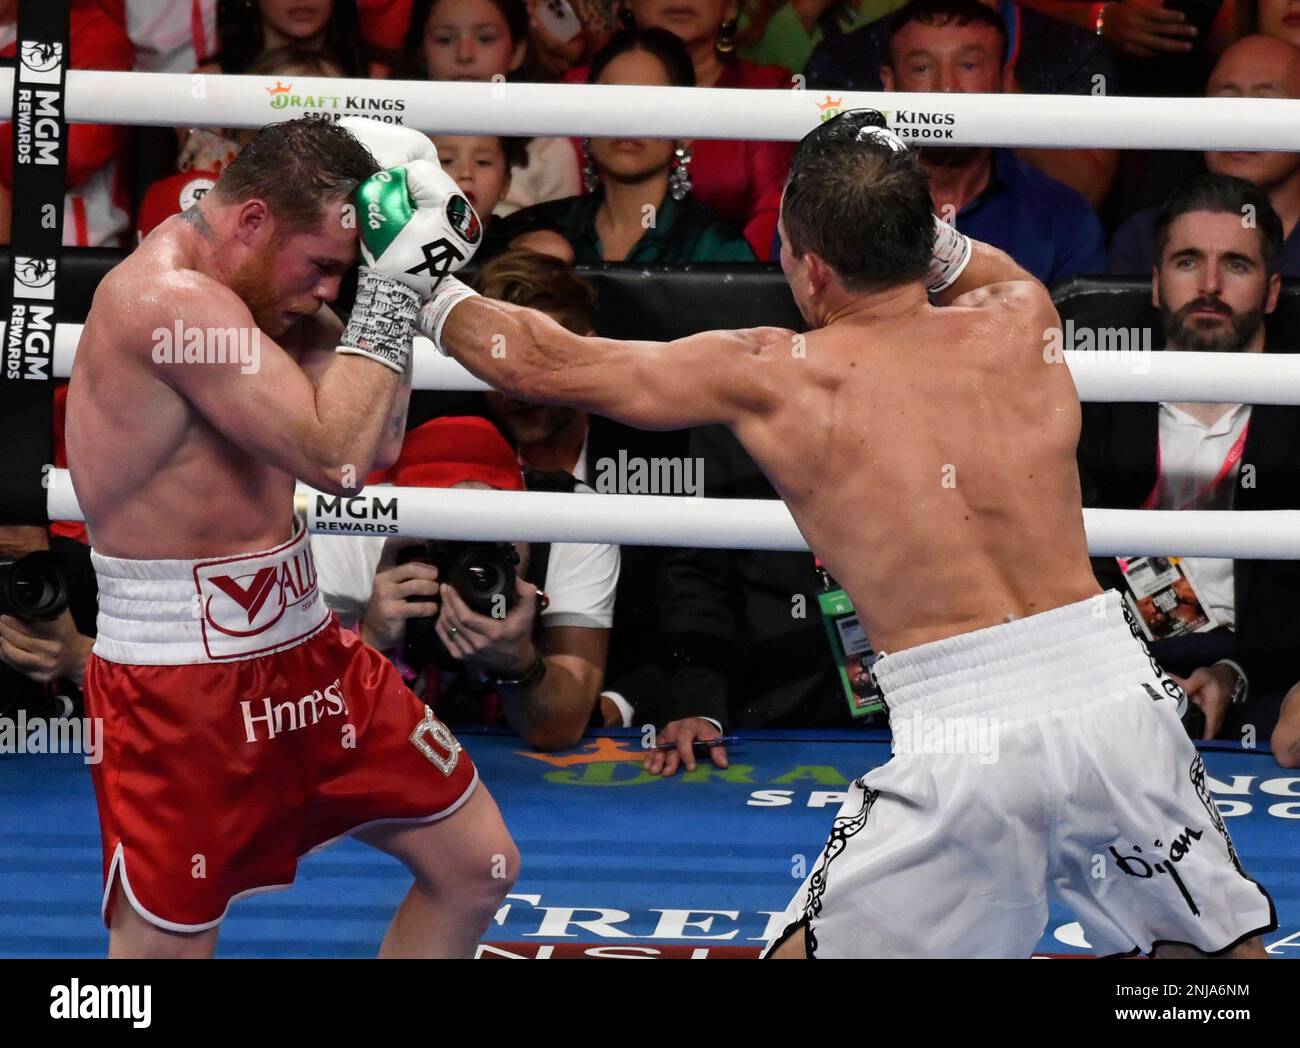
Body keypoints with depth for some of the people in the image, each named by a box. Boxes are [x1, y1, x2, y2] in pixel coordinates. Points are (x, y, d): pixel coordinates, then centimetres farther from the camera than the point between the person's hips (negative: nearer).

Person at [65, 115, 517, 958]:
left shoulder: (245, 289, 7)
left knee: (479, 867, 11)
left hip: (307, 651, 10)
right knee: (164, 946, -2)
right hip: (180, 687, -9)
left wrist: (396, 279, 1)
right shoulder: (169, 301, -23)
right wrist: (391, 290, -21)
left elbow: (377, 442, 11)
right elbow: (337, 457, -29)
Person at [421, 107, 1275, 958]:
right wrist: (908, 219, 23)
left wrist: (431, 294, 31)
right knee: (1221, 948, 19)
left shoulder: (773, 377, 4)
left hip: (963, 746, -3)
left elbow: (545, 365, 15)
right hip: (1121, 702, 3)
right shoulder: (1022, 320, 10)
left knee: (806, 951, 14)